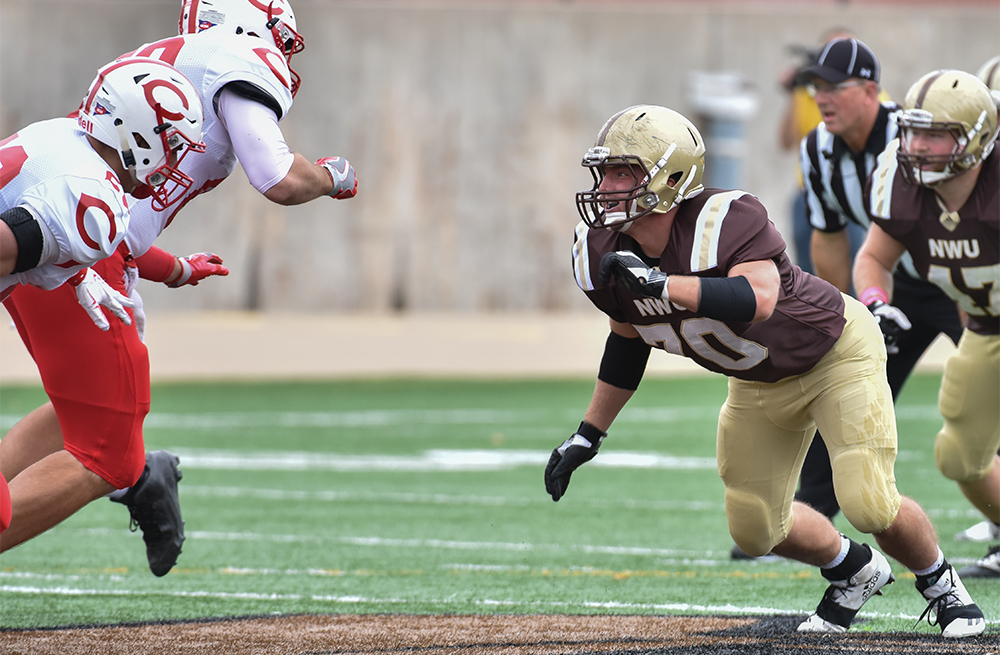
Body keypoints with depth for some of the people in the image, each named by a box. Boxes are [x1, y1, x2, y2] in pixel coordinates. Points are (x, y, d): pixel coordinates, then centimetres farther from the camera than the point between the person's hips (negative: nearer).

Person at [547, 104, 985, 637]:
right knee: (755, 529, 6)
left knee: (868, 504, -17)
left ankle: (940, 584, 14)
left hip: (836, 349, -7)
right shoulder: (600, 255, -15)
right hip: (759, 384, 7)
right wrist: (588, 435, 7)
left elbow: (757, 299, -54)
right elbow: (628, 340, 5)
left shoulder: (723, 222, -36)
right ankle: (853, 570, 36)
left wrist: (661, 284, -58)